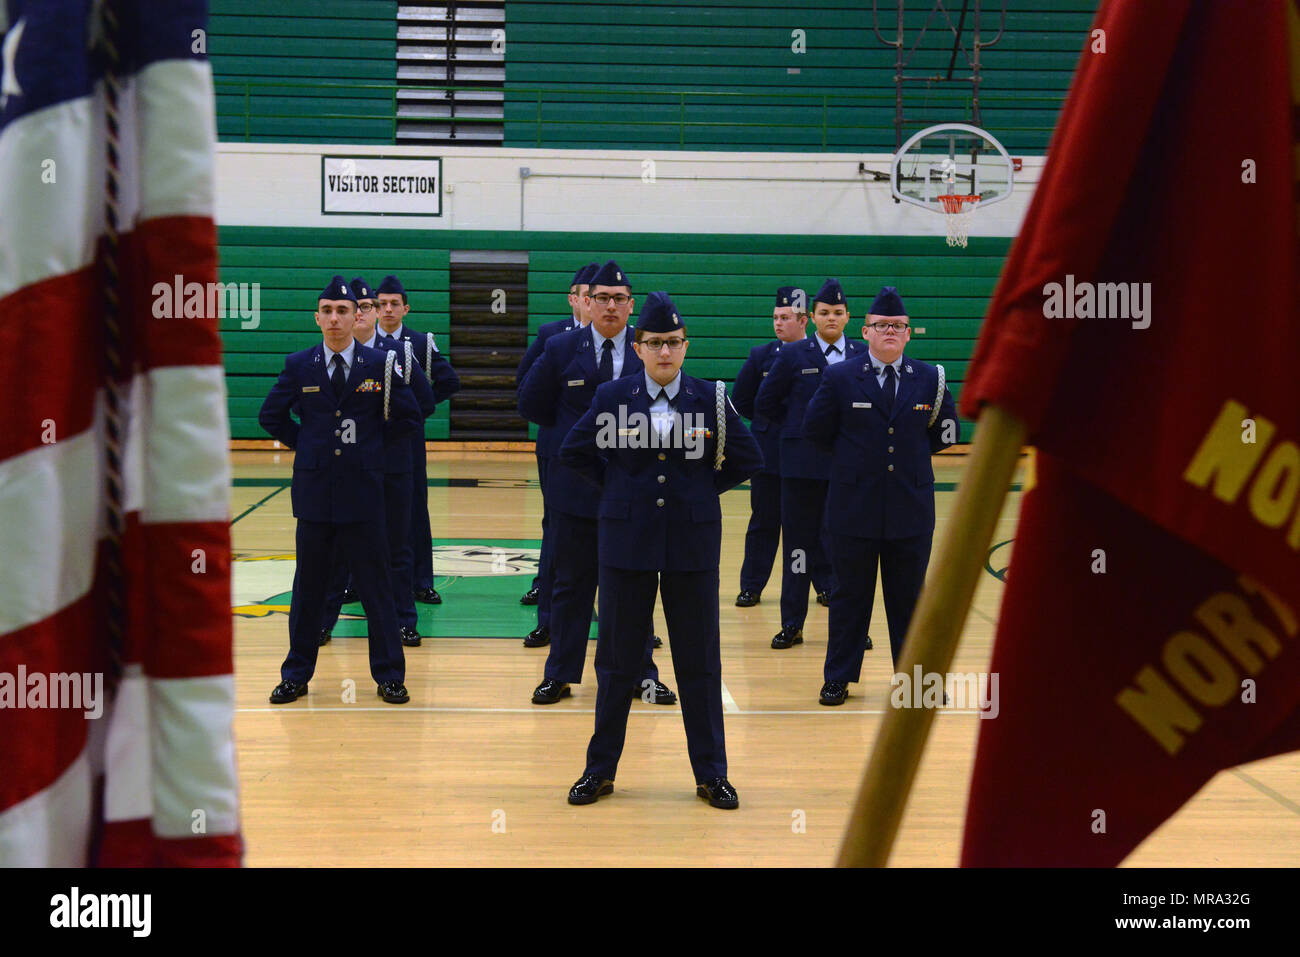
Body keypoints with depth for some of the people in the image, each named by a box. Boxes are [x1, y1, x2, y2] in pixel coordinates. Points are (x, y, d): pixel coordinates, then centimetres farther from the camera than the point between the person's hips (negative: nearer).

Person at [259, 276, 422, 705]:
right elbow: (271, 415, 13)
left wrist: (372, 444, 4)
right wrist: (303, 444, 7)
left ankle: (389, 676, 12)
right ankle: (296, 676, 18)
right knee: (308, 586, 8)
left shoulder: (380, 364, 0)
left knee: (376, 586, 3)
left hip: (363, 492, -1)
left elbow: (408, 417, 8)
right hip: (314, 492, 1)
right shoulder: (299, 366, 3)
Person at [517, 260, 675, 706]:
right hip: (576, 483, 0)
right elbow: (532, 405, 6)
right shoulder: (561, 349, 0)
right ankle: (560, 675, 17)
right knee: (571, 585, 7)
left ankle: (642, 675, 18)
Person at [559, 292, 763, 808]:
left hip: (693, 542, 0)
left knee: (699, 659, 4)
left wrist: (705, 488, 3)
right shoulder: (612, 397, 0)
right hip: (628, 541, 0)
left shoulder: (710, 398, 1)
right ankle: (600, 769, 17)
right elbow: (573, 451, 8)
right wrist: (617, 486, 4)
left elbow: (748, 458, 9)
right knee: (617, 658, 6)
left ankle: (711, 772, 14)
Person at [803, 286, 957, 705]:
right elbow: (816, 430, 5)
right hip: (855, 507, -1)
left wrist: (914, 452, 8)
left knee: (909, 597, 10)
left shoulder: (929, 378, 4)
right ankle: (838, 678, 17)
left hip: (912, 509, 2)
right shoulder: (840, 378, -2)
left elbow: (947, 430, 15)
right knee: (850, 596, 8)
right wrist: (851, 456, 6)